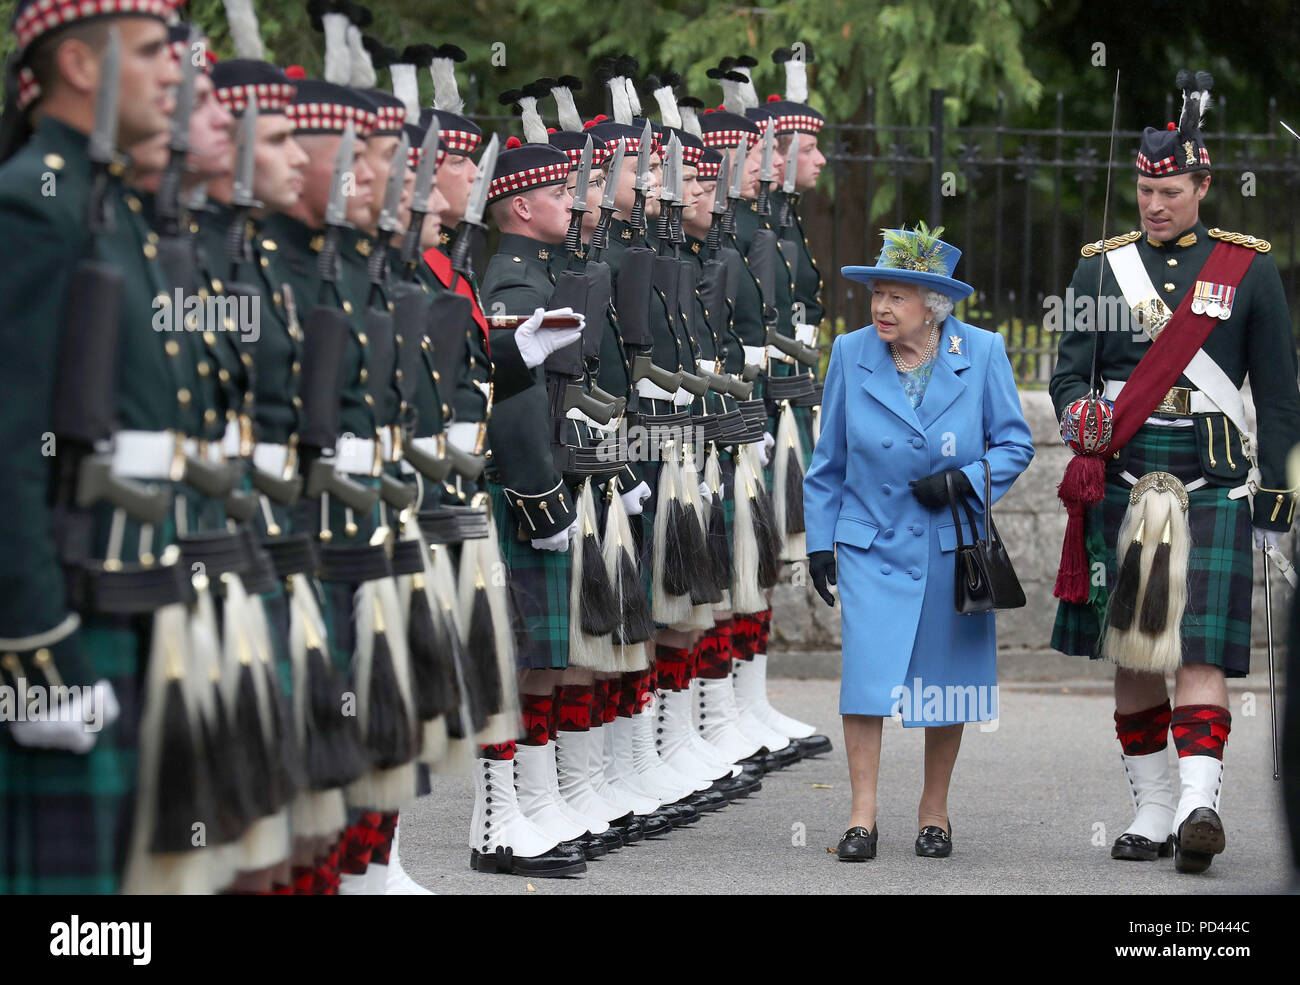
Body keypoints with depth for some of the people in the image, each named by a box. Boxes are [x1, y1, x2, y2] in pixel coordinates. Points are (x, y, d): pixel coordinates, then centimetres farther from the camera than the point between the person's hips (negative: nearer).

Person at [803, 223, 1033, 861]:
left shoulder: (981, 354, -4)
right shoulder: (851, 355, 1)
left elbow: (1014, 443, 2)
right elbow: (828, 461, 9)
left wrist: (962, 482, -15)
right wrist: (820, 540, 7)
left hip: (953, 546, 0)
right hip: (872, 542, 0)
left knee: (944, 677, 6)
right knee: (867, 670, -12)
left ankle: (934, 809, 21)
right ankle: (862, 815, -8)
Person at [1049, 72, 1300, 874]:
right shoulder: (1103, 266, 10)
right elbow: (1069, 368, 11)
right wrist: (1080, 413, -13)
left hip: (1214, 483, -3)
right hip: (1122, 483, 3)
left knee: (1201, 647, -14)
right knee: (1130, 654, 5)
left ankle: (1200, 801, -23)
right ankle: (1154, 810, 13)